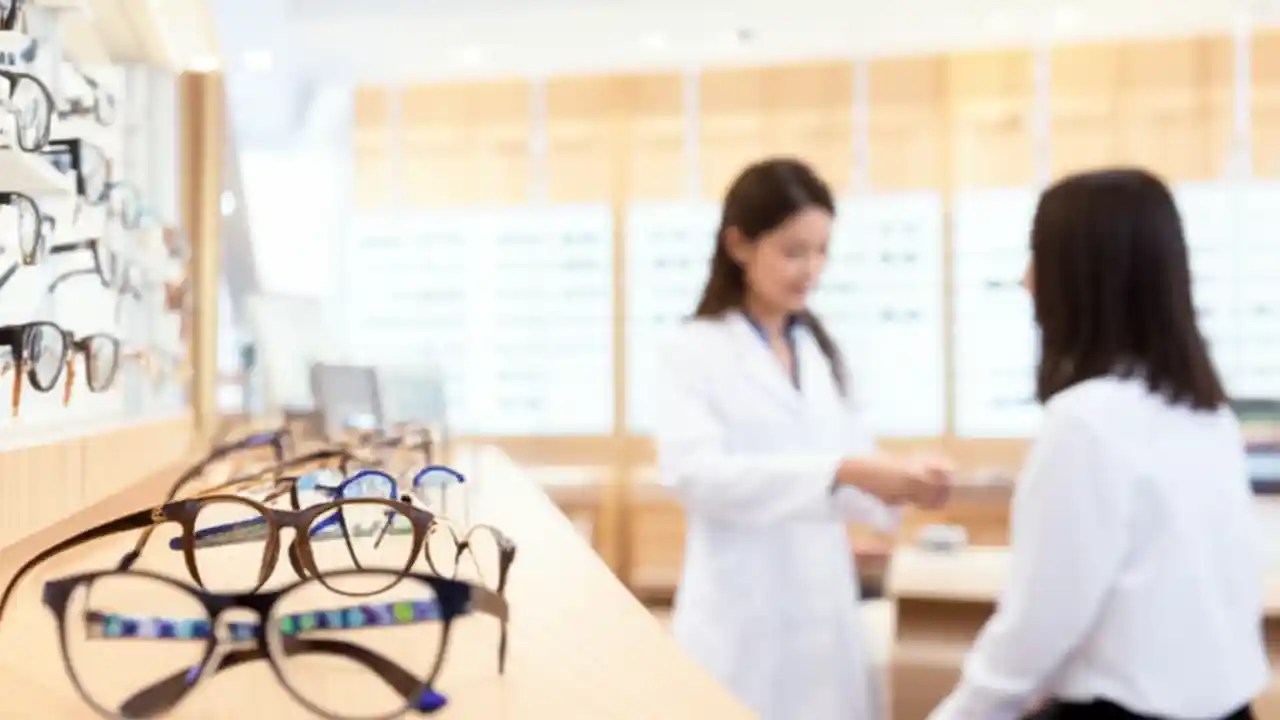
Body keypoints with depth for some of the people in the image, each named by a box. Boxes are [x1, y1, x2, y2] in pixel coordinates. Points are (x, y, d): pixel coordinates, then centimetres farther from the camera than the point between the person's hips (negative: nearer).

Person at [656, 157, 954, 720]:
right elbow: (695, 473, -19)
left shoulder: (823, 353, 11)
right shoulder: (697, 350, -5)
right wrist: (840, 473, -27)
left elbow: (848, 475, 10)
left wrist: (898, 483, -13)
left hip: (824, 614, 5)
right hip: (741, 622, -4)